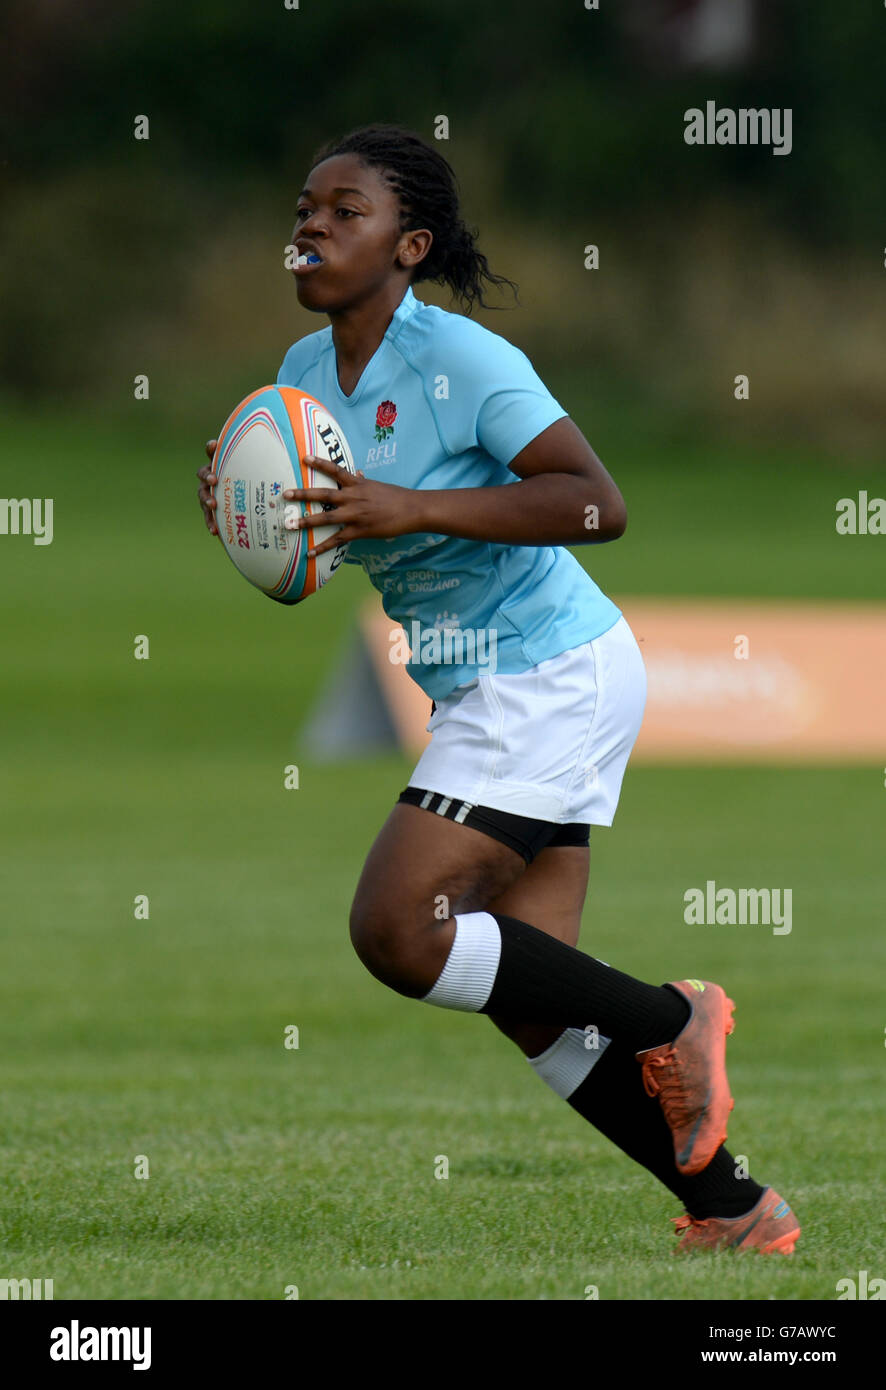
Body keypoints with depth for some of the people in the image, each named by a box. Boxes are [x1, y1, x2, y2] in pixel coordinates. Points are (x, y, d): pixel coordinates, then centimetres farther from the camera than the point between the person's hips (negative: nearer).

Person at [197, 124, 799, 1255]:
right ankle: (735, 1212, 13)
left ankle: (669, 1022, -3)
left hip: (550, 675, -9)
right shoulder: (302, 375, 7)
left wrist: (411, 509, -33)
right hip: (481, 693, 9)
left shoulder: (461, 358, -18)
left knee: (396, 931, -17)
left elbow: (596, 504, -27)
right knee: (532, 1000, 4)